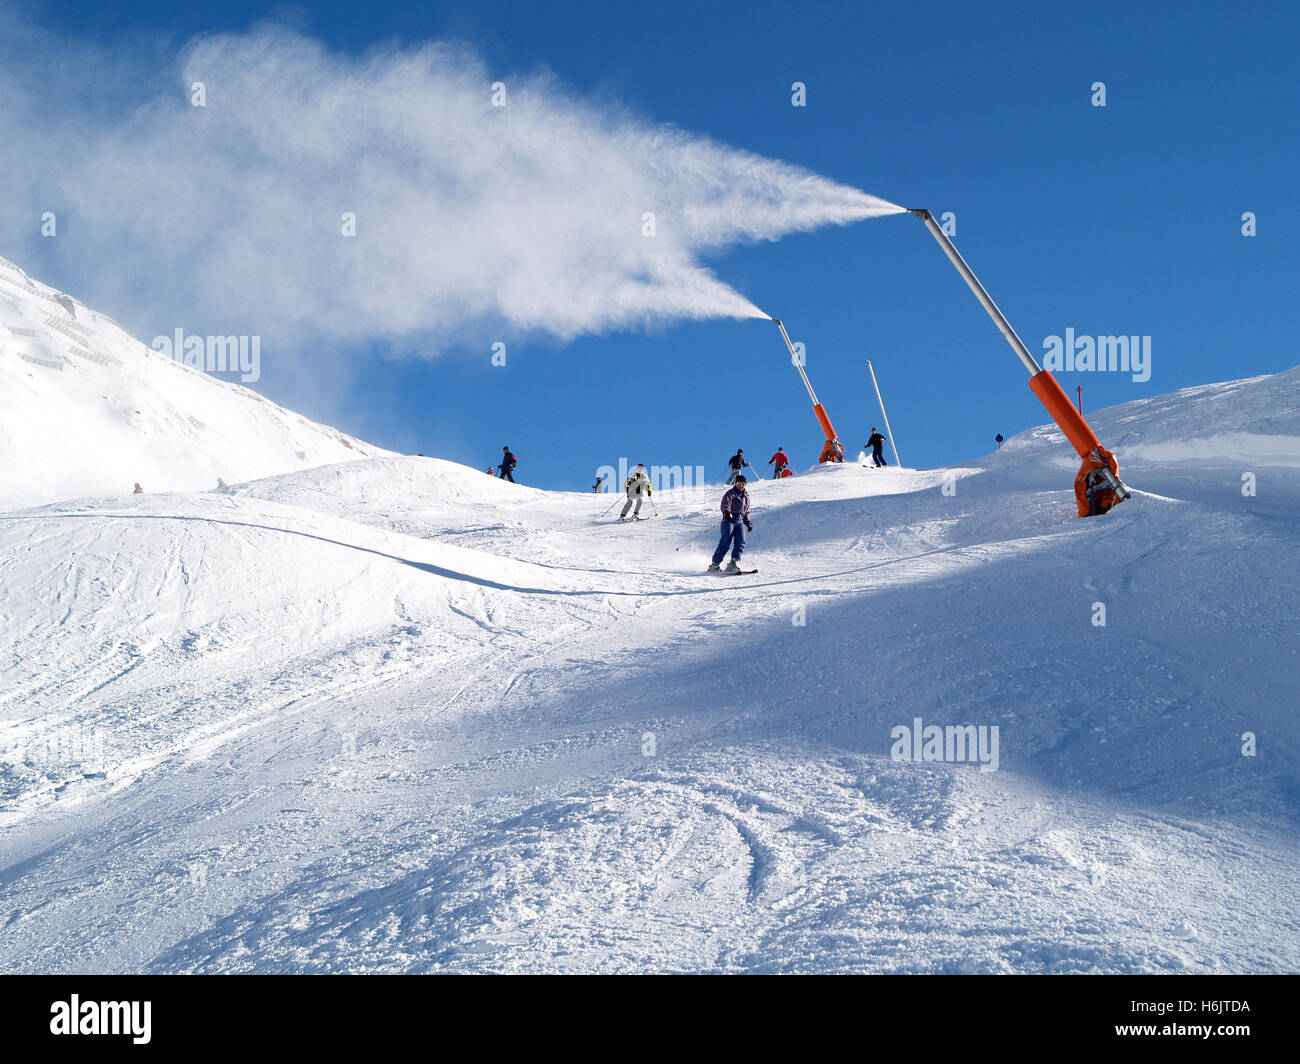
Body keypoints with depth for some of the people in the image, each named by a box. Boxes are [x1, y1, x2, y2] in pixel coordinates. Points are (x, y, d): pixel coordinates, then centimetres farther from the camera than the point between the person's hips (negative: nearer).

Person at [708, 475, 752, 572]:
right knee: (726, 541, -13)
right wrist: (726, 512, -37)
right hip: (729, 519, -6)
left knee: (740, 541, -14)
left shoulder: (746, 496, 20)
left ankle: (734, 563, -18)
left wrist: (748, 522, 25)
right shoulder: (730, 494, -1)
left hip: (740, 521, 6)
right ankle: (715, 564, -8)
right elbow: (725, 504, -18)